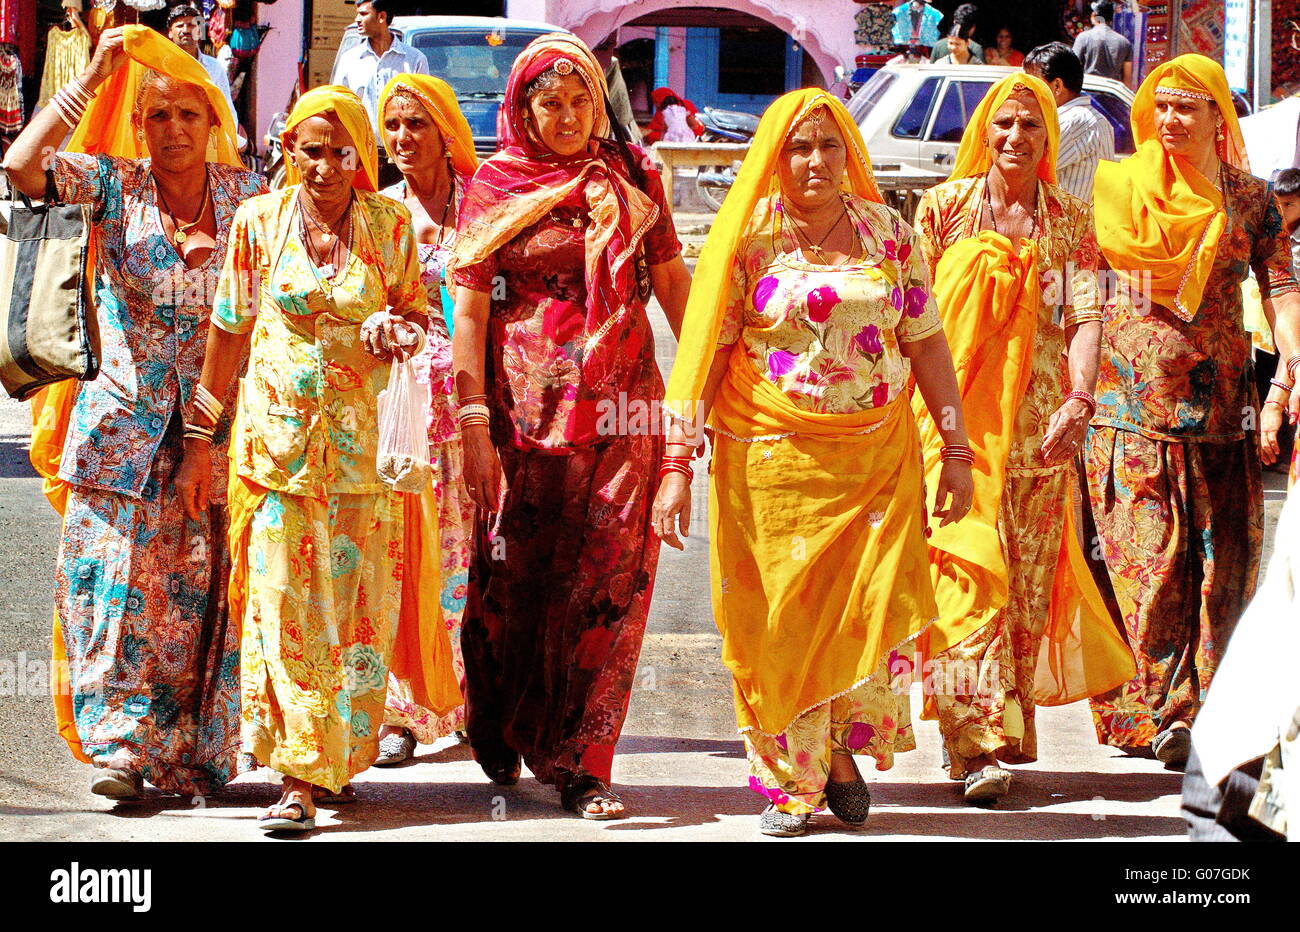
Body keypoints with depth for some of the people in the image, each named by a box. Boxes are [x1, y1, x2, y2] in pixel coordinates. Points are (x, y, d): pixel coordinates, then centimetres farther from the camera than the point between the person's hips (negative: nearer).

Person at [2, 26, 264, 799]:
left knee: (200, 586, 0)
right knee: (118, 575, -5)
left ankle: (190, 753, 9)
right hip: (125, 416, -1)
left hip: (218, 422, 1)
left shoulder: (247, 195, 6)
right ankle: (121, 741, 1)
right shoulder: (113, 185, 2)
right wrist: (93, 77, -12)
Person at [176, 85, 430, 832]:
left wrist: (395, 328, -12)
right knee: (281, 601, -7)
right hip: (277, 432, -1)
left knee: (355, 602, 3)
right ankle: (300, 776, -5)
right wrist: (201, 440, 8)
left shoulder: (390, 224, 1)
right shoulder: (258, 221, 2)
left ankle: (333, 762, 18)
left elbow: (418, 311, 13)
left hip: (363, 437, 1)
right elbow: (230, 331, 7)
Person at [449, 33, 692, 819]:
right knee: (516, 581, 7)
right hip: (527, 409, -1)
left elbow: (675, 283, 11)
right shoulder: (496, 186, 2)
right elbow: (469, 309, -3)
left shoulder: (631, 178, 9)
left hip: (623, 410, 1)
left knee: (610, 586, -4)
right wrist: (473, 423, -10)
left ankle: (582, 764, 2)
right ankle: (497, 730, 32)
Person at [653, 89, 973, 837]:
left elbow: (927, 345, 9)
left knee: (872, 611, -2)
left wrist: (958, 451, 5)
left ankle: (844, 750, 23)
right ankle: (792, 782, 16)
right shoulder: (749, 235, 0)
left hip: (879, 458, 2)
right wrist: (678, 463, -9)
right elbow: (701, 352, -3)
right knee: (781, 618, 1)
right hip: (774, 460, -2)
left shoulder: (888, 232, 7)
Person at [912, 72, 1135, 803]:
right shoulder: (945, 207, 4)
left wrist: (1079, 400, -16)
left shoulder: (1070, 222, 8)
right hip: (956, 415, -2)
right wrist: (899, 402, -3)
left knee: (1032, 573, 5)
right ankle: (980, 744, -16)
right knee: (970, 568, -12)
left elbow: (1086, 316, -1)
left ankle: (1011, 725, 18)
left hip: (1039, 419, 2)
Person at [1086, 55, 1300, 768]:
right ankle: (1142, 707, 4)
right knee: (1143, 558, -4)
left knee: (1221, 561, -2)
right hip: (1131, 400, -1)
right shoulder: (1115, 187, 7)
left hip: (1219, 406, 1)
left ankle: (1186, 711, 4)